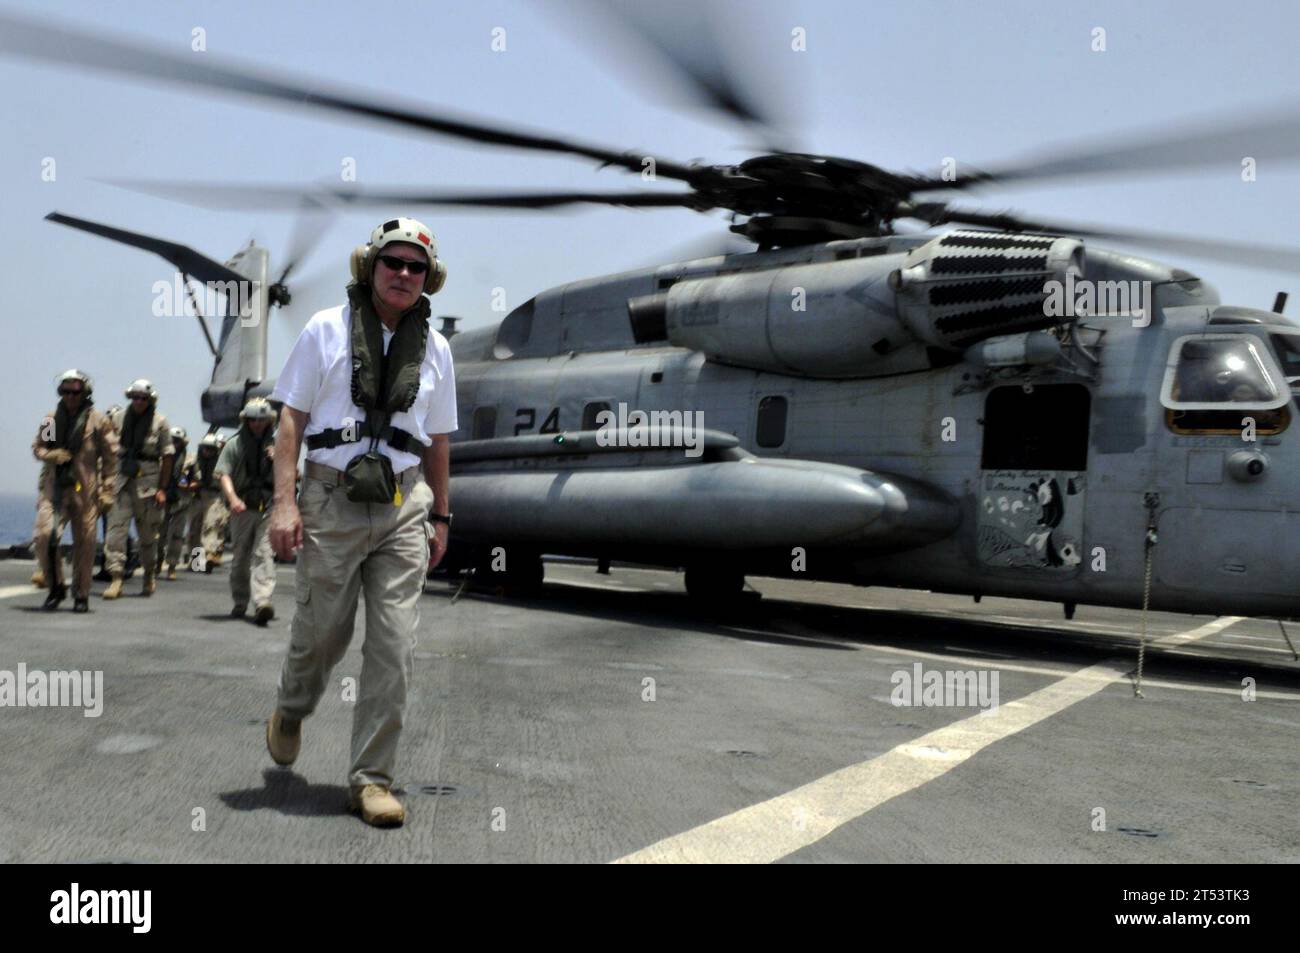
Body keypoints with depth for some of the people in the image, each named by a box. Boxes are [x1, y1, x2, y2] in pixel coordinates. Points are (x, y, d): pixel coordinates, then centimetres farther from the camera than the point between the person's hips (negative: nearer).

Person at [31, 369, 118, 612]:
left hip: (85, 489, -2)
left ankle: (81, 594, 14)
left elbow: (111, 456, 2)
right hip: (54, 485, 2)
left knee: (84, 542, 2)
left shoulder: (98, 421, 1)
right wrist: (53, 455, -8)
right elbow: (37, 448, 16)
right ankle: (55, 587, 6)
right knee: (45, 535, -11)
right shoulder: (51, 419, 10)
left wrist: (106, 490, -3)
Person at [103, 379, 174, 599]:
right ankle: (116, 578, -7)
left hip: (148, 481, -2)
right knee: (116, 526, -8)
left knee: (148, 532, 7)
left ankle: (149, 577, 24)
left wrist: (162, 488, -5)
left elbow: (168, 457, -1)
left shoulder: (159, 422, -1)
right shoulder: (122, 419, 7)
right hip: (123, 480, 2)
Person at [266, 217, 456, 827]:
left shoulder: (434, 348, 11)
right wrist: (284, 501, -10)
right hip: (333, 499, -2)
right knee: (321, 632, 8)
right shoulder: (326, 330, 2)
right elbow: (291, 418, 0)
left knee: (395, 648, -2)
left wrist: (441, 516, 15)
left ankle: (371, 777, 10)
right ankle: (290, 713, 43)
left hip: (403, 506, 2)